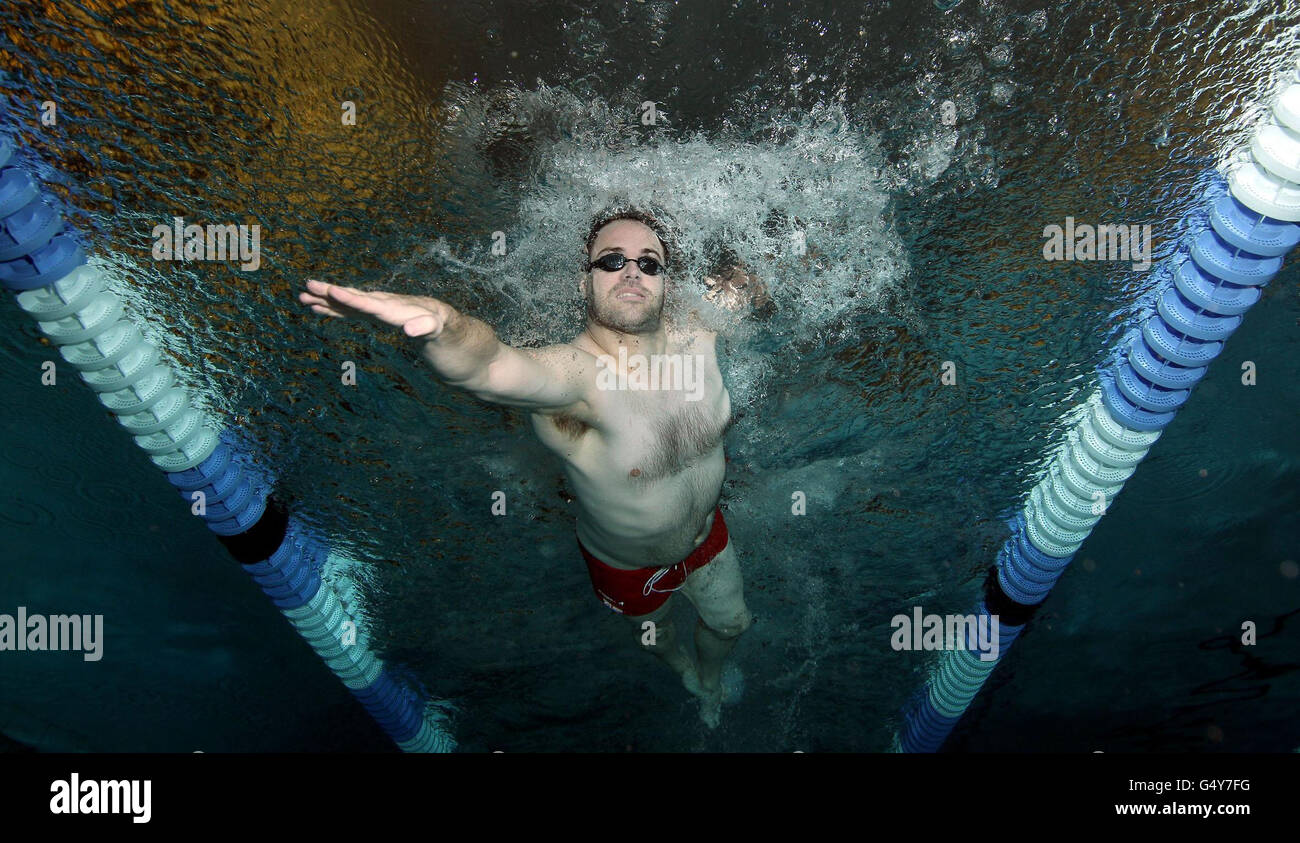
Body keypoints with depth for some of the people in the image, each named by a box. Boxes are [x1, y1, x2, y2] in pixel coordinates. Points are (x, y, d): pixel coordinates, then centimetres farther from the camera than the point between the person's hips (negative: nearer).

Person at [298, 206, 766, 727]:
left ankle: (711, 676, 69)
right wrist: (438, 323, -85)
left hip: (708, 535, 4)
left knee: (730, 622, 31)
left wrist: (741, 285, -19)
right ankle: (681, 667, 70)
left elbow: (740, 283, 3)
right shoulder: (572, 374, -41)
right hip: (629, 569, -4)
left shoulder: (696, 331, -23)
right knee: (653, 628, 29)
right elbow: (485, 365, -66)